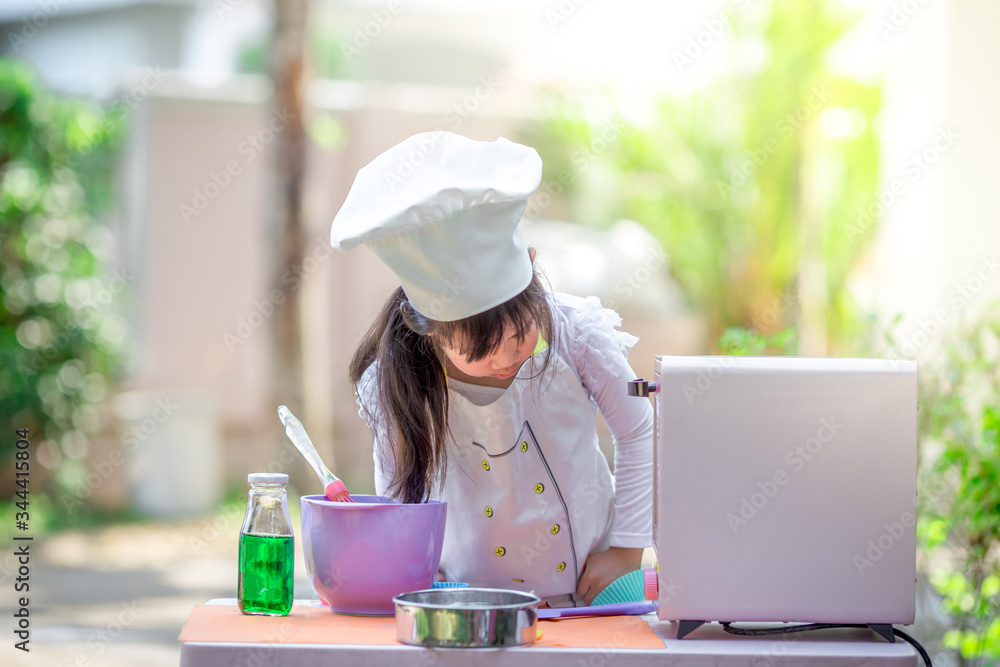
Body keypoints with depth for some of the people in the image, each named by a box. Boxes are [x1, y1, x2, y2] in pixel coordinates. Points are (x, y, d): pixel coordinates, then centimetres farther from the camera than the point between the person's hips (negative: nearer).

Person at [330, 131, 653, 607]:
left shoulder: (575, 333, -14)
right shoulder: (392, 382, -14)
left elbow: (637, 433, 3)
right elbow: (397, 492, 5)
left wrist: (627, 550, 2)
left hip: (590, 585, 0)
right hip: (474, 600, 0)